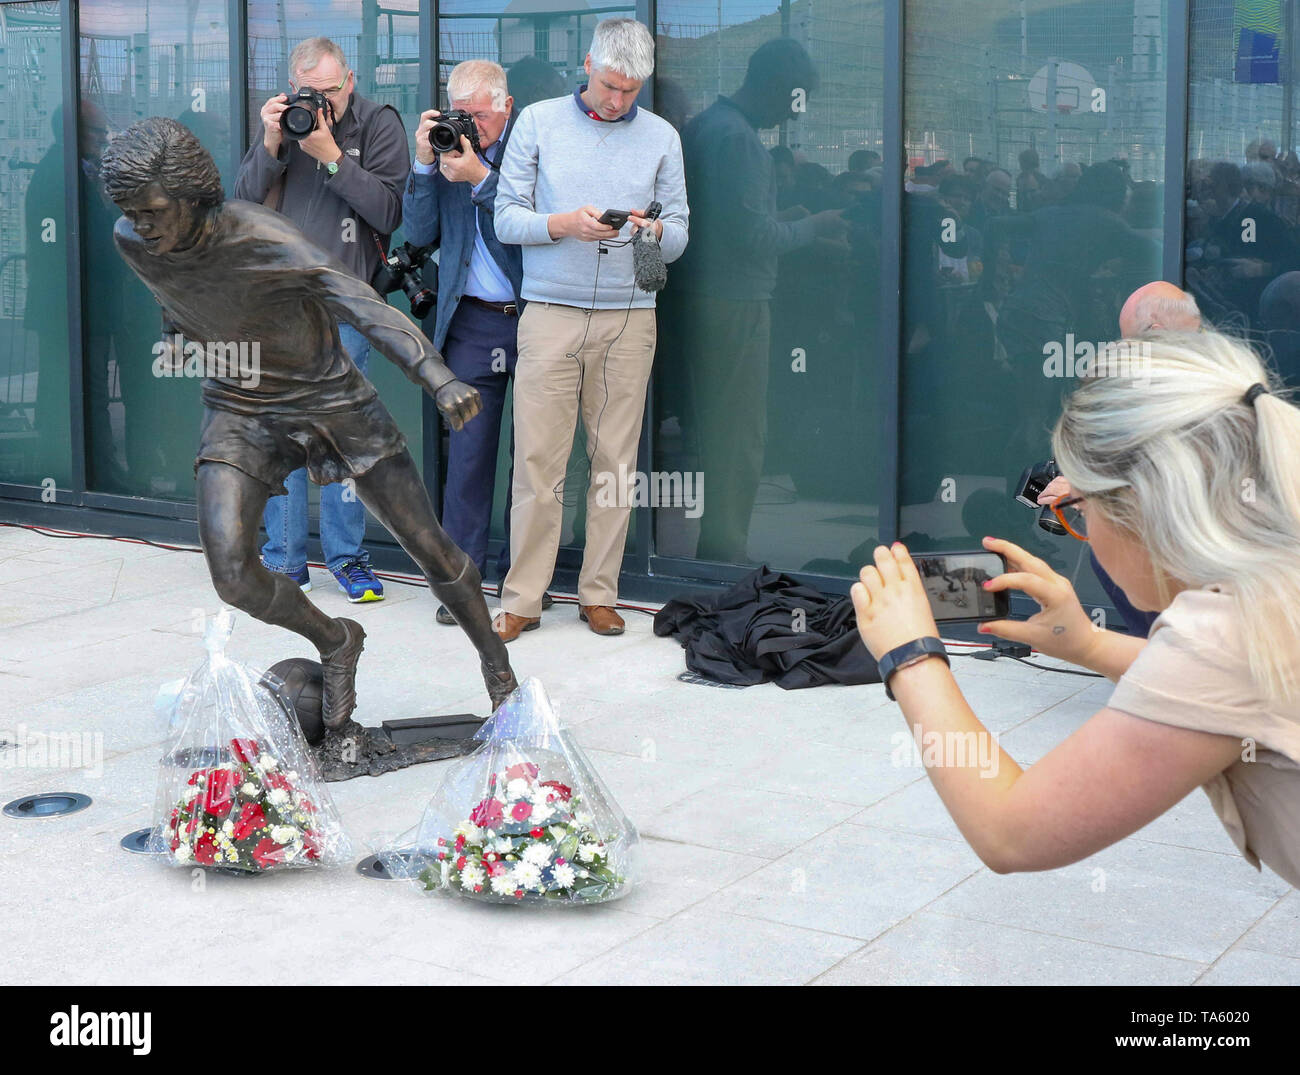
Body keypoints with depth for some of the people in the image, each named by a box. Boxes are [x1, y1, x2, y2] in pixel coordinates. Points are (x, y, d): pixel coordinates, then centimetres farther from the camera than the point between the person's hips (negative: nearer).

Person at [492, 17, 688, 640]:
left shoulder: (661, 137, 12)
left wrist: (653, 231, -12)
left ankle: (599, 594, 12)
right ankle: (522, 600, 2)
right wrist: (564, 224, -14)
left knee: (615, 463, 2)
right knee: (538, 462, -4)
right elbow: (506, 217, 4)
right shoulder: (538, 122, 7)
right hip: (550, 314, -2)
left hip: (629, 317, 2)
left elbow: (679, 236, 11)